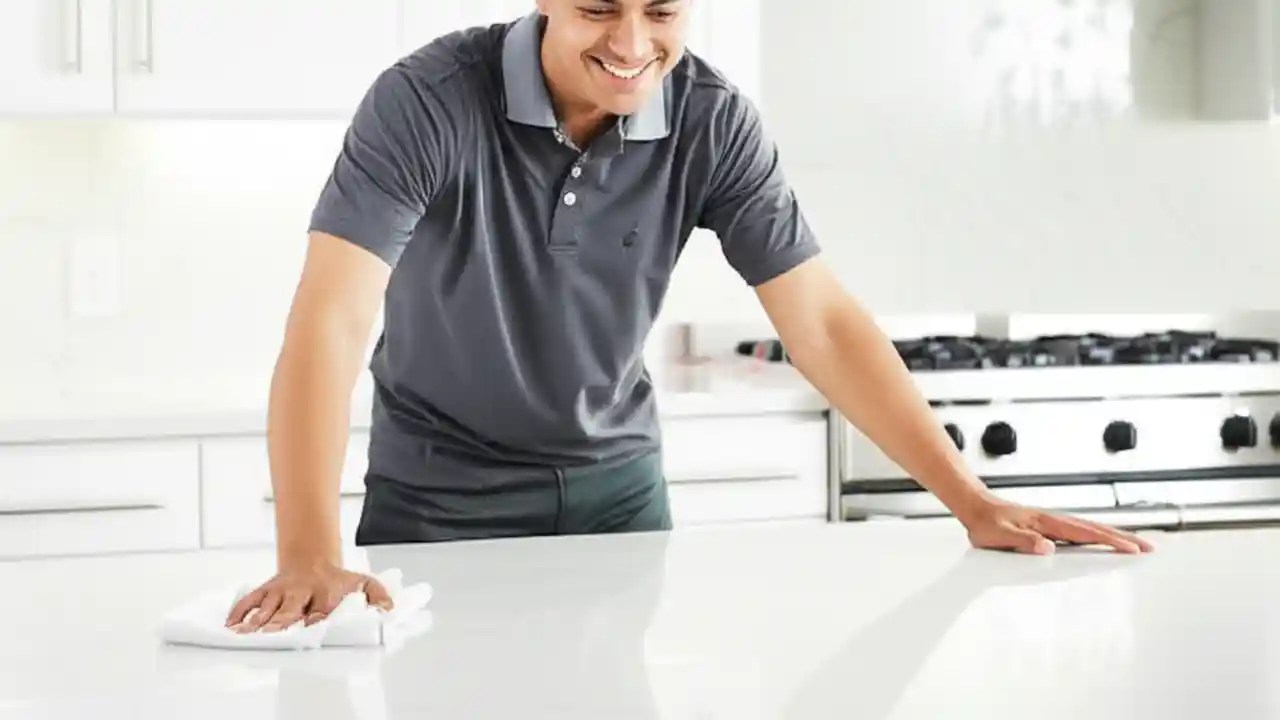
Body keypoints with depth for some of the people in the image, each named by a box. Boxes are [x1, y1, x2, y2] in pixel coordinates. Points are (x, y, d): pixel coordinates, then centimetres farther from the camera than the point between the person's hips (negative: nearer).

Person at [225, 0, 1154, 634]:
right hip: (442, 491, -3)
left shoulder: (715, 123, -15)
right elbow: (332, 321, -33)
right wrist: (310, 558, -46)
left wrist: (975, 504, -18)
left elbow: (822, 321, -11)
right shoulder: (429, 100, -25)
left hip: (616, 481, 3)